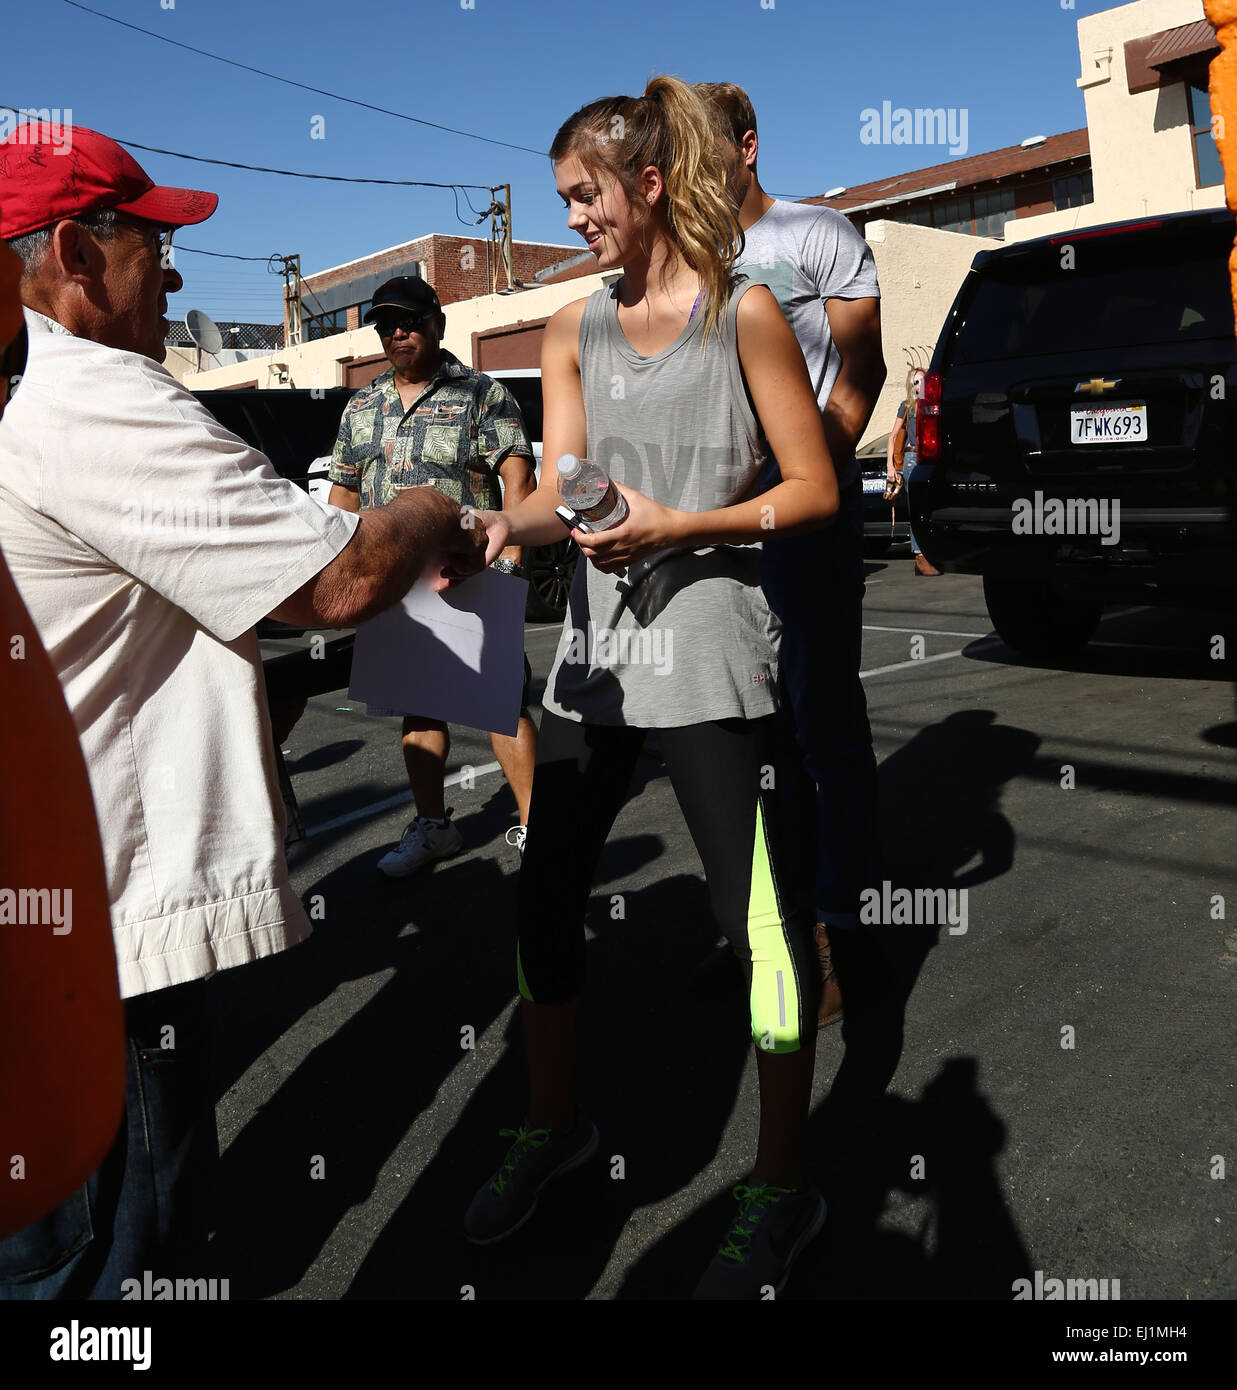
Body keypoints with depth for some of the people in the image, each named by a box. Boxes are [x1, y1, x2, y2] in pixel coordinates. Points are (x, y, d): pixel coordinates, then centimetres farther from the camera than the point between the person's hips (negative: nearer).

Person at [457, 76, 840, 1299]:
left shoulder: (743, 312, -1)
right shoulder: (574, 330, 12)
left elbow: (814, 489, -4)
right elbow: (561, 486, 3)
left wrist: (677, 526, -16)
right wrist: (502, 525, -18)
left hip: (710, 646, -5)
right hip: (597, 641, 6)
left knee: (760, 916, -2)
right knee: (544, 891, 11)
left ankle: (782, 1189, 19)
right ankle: (553, 1125, 34)